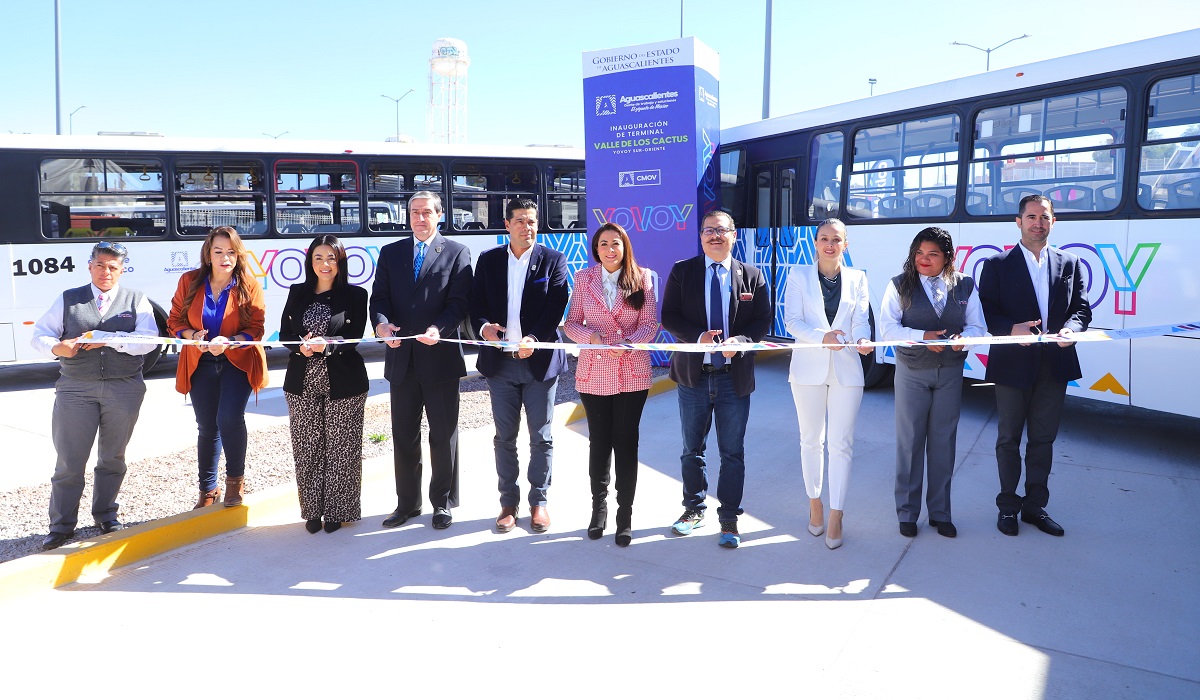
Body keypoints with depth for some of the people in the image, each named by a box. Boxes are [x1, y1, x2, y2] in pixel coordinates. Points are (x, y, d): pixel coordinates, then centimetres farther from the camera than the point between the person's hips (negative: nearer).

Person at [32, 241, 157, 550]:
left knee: (113, 457, 11)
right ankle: (61, 525, 12)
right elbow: (39, 335, 6)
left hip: (124, 388, 0)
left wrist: (111, 340, -20)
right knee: (69, 460, 0)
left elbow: (148, 340, -7)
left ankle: (106, 515, 28)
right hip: (75, 388, 0)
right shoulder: (68, 299, 10)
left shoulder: (137, 301, 6)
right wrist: (56, 347, -15)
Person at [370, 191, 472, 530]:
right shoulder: (390, 253, 12)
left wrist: (438, 329, -25)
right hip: (402, 359, 3)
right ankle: (407, 503, 25)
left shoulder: (457, 253, 2)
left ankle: (443, 503, 21)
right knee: (403, 435, 11)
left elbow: (459, 302, -7)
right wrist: (381, 322, -17)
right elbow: (379, 297, 5)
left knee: (444, 435, 7)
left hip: (440, 358, -3)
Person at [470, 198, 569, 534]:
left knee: (541, 438, 6)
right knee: (504, 437, 10)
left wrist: (534, 338, -22)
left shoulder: (553, 260, 0)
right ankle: (508, 502, 21)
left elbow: (556, 307, -8)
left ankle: (538, 501, 20)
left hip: (539, 360, -2)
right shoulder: (488, 260, 7)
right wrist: (483, 326, -16)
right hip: (500, 361, 2)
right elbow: (476, 304, 5)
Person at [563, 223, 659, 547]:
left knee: (626, 442, 2)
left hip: (632, 372, -1)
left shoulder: (642, 277, 0)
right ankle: (598, 506, 27)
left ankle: (625, 516, 14)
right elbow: (572, 323, 3)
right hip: (594, 372, 1)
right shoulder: (583, 278, 3)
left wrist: (629, 343, -20)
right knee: (599, 442, 10)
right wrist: (592, 337, -16)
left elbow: (650, 323, -3)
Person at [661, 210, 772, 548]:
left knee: (733, 453, 6)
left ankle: (729, 519, 19)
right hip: (693, 373, 1)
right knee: (692, 449, 14)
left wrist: (741, 340, -18)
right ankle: (694, 508, 31)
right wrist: (698, 336, -19)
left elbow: (763, 320, 2)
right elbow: (668, 317, -3)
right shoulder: (682, 271, 2)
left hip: (735, 376, 0)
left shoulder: (752, 276, 4)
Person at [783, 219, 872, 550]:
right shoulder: (798, 276, 4)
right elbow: (792, 321, -5)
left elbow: (861, 321, 1)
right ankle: (815, 505, 27)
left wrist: (863, 340, -22)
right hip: (808, 367, 0)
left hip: (846, 369, 0)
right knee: (811, 441, 11)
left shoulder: (857, 278, 8)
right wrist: (822, 336, -22)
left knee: (841, 444, -2)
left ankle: (835, 517, 5)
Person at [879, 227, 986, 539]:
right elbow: (887, 328, -9)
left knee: (943, 442, 9)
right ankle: (907, 512, 16)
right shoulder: (900, 285, -2)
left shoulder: (965, 286, 4)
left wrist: (962, 338, -21)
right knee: (910, 440, 4)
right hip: (911, 372, -2)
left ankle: (940, 513, 21)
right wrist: (922, 337, -23)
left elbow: (977, 327, 1)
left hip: (950, 372, 2)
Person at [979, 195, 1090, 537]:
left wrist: (1071, 328, -14)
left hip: (1055, 364, 3)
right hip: (1013, 364, -3)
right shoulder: (997, 264, -1)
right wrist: (1011, 329, -23)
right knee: (1009, 439, 8)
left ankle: (1035, 506, 25)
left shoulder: (1069, 263, 9)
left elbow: (1081, 308, 7)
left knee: (1043, 438, 12)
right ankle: (1008, 506, 21)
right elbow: (986, 311, -5)